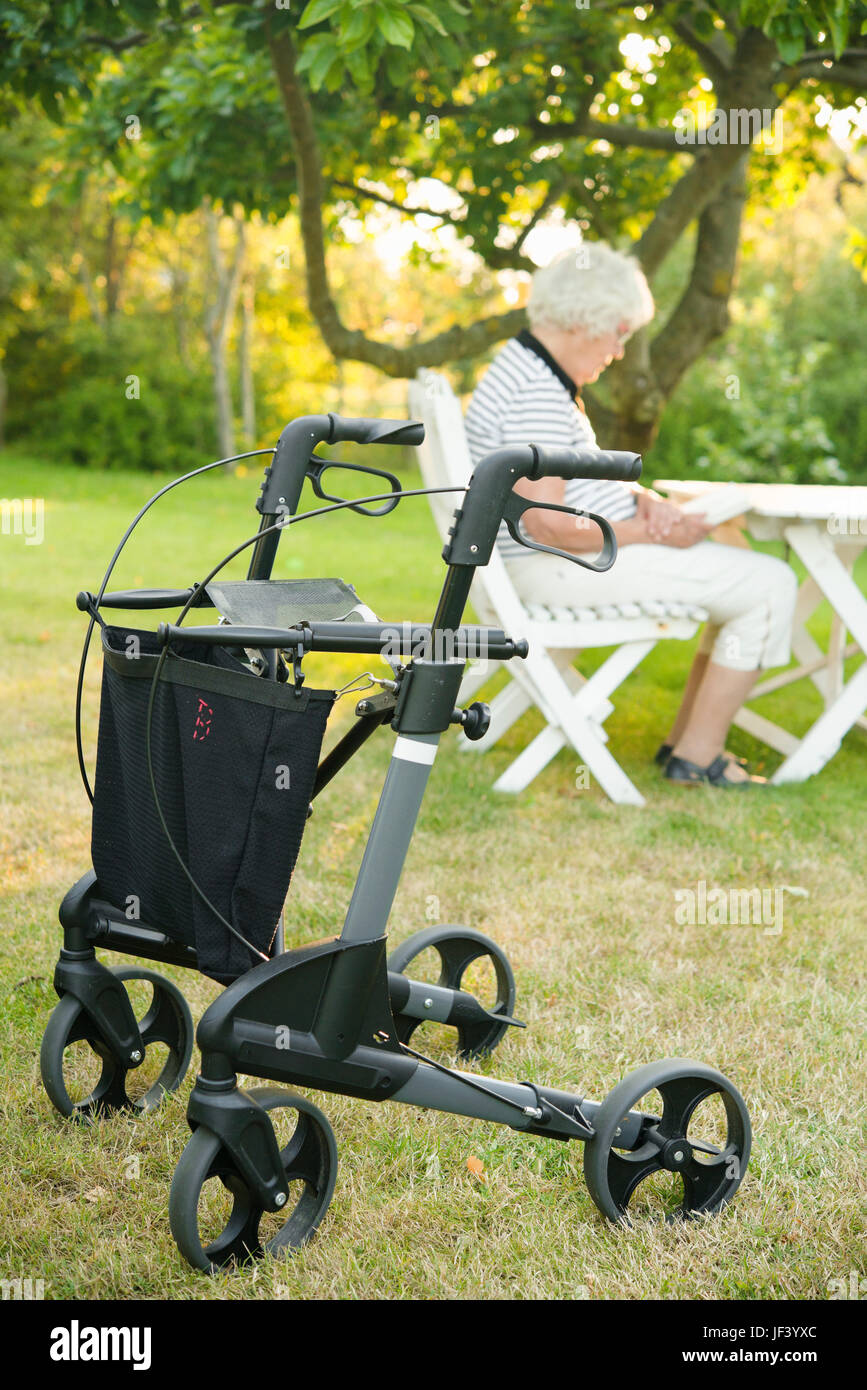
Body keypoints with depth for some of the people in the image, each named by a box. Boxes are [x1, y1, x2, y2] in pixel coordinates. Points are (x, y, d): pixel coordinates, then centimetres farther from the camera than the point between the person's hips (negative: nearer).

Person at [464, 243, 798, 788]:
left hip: (576, 557, 11)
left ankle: (685, 740, 19)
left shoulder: (528, 369, 12)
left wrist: (642, 498, 1)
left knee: (747, 572, 20)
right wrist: (651, 534, -16)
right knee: (770, 586, -10)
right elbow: (549, 524, -27)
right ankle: (697, 757, -3)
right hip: (566, 569, -11)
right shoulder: (536, 394, -22)